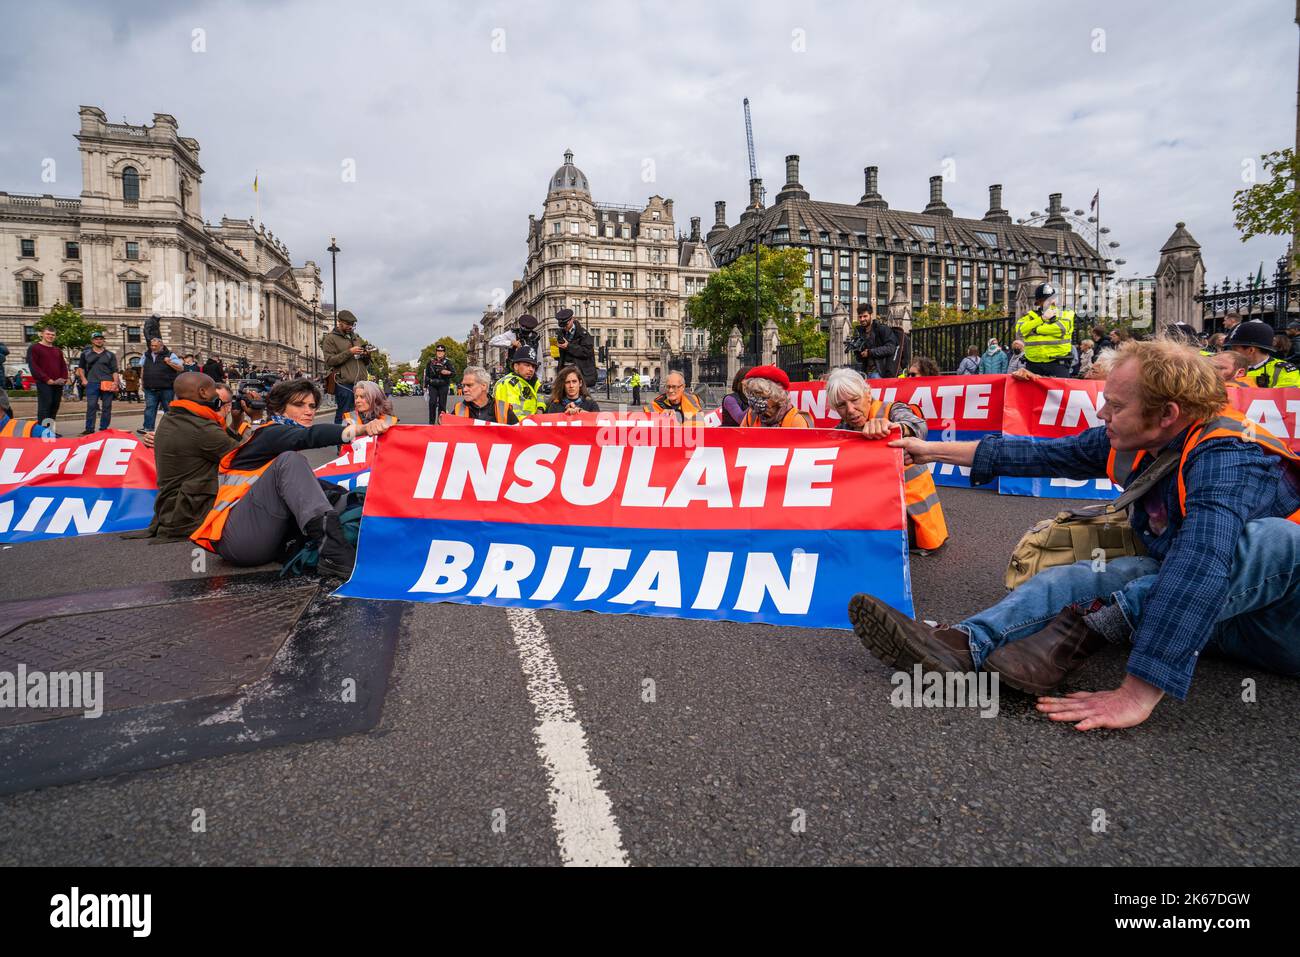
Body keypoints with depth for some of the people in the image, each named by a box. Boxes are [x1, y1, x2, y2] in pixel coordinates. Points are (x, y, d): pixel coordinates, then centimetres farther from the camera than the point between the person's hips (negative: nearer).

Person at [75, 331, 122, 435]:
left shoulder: (110, 355, 12)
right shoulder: (86, 353, 13)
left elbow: (115, 371, 7)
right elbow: (80, 367, 21)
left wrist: (115, 382, -7)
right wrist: (83, 379, 7)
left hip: (108, 383, 0)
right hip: (92, 383, 0)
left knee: (107, 407, 2)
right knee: (91, 406, -5)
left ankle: (103, 429, 9)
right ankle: (89, 429, -1)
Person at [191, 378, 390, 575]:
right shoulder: (270, 433, -3)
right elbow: (310, 437, -25)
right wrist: (361, 429, -41)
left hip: (269, 541, 8)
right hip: (236, 536, -8)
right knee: (290, 460, -25)